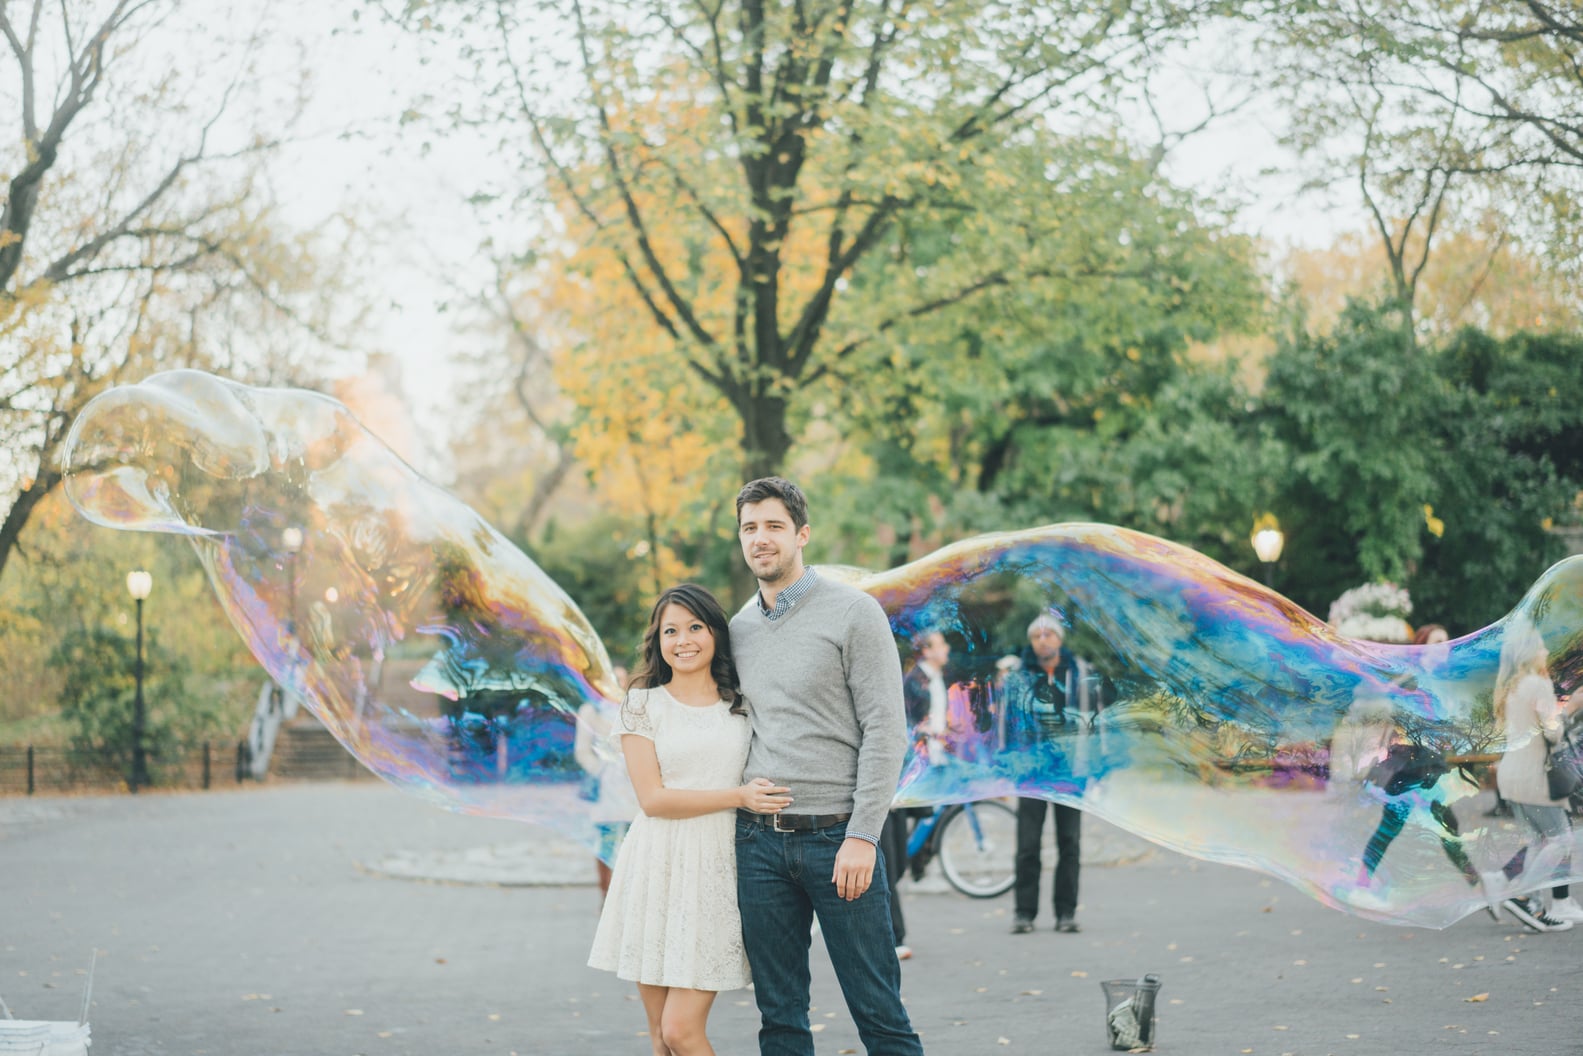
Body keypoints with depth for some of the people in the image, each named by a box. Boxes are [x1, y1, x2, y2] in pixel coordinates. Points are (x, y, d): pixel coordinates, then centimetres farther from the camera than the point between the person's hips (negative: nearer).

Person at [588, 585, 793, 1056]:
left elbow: (768, 790, 18)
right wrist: (738, 796, -12)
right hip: (656, 870, 0)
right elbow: (653, 799, -6)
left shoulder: (742, 705, 8)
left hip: (716, 871, 0)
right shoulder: (643, 704, 3)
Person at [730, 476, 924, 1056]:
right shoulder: (739, 628, 13)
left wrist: (862, 835, -15)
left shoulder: (854, 612, -3)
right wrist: (737, 820, 10)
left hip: (836, 836, -5)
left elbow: (884, 730, -8)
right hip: (759, 840, 5)